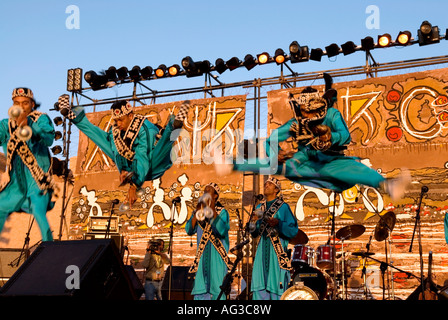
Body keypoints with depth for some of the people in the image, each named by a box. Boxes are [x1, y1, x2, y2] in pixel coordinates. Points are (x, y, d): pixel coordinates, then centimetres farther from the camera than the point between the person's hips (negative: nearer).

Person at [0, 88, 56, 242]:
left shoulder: (41, 119, -3)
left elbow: (49, 139, -21)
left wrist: (29, 126, -39)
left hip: (38, 178, -4)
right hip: (15, 179, 5)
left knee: (39, 212, -19)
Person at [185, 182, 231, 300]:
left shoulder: (222, 212, 0)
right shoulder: (198, 211, 12)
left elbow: (222, 231, -17)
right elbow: (189, 230, 1)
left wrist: (213, 212, -18)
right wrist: (197, 213, -9)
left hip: (217, 254, -4)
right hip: (202, 254, 4)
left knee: (217, 286, -6)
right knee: (200, 287, 3)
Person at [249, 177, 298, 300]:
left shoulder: (283, 207, 2)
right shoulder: (260, 207, 18)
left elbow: (293, 230, -5)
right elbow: (254, 233, 18)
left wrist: (278, 223, -19)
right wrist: (255, 222, -2)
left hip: (277, 250, -4)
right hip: (262, 249, 5)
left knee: (277, 285, -6)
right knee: (259, 286, -1)